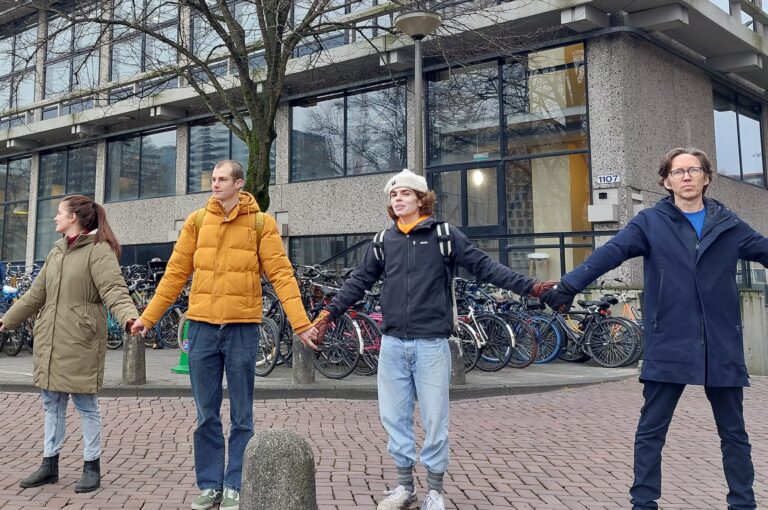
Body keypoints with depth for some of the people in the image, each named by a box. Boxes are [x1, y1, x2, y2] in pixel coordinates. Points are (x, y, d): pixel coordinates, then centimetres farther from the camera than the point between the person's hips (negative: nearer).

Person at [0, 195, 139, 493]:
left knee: (85, 404, 1)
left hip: (80, 342, -8)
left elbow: (114, 290, -20)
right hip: (50, 340, 8)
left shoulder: (98, 250, -9)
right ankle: (50, 464, 25)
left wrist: (128, 316, -38)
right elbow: (36, 294, 23)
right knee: (52, 403, 14)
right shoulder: (56, 252, 15)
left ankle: (92, 466, 13)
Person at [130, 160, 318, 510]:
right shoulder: (197, 221, 7)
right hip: (202, 327, 3)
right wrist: (148, 317, 9)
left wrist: (301, 323, -13)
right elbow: (175, 274, 10)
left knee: (241, 417, 7)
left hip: (242, 329, -2)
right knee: (207, 416, 10)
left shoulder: (261, 223, -1)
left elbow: (281, 275, -5)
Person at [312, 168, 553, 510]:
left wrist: (530, 287, -9)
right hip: (392, 344, 4)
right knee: (394, 417, 8)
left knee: (434, 419, 3)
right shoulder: (384, 241, 10)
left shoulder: (445, 235, 0)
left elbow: (485, 267, -2)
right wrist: (330, 312, 9)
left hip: (431, 344, -3)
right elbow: (359, 281, 14)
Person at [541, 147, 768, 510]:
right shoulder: (651, 222, 0)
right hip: (669, 345, -2)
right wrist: (569, 286, -28)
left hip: (722, 347, 3)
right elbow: (609, 254, -13)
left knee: (734, 433, 14)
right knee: (651, 432, 4)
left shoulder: (728, 225, 9)